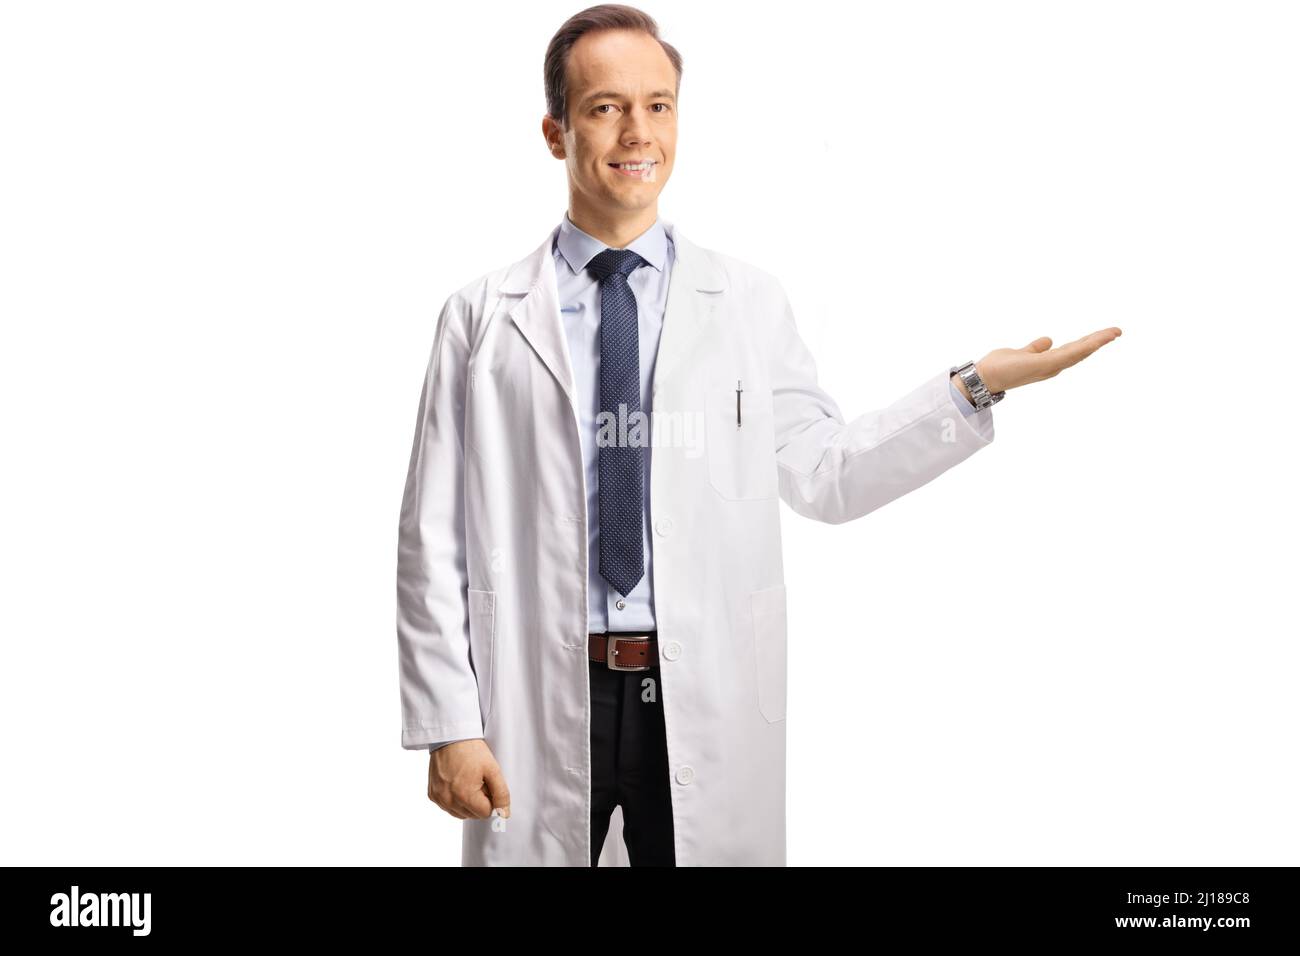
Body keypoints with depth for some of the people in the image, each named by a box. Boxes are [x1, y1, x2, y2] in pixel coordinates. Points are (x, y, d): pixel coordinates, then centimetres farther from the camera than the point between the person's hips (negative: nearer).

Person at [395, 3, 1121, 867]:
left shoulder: (750, 303, 4)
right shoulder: (482, 318, 1)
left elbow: (825, 472, 4)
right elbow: (434, 537, -1)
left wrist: (975, 386, -5)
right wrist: (448, 727, -5)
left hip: (710, 712, 1)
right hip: (538, 709, 0)